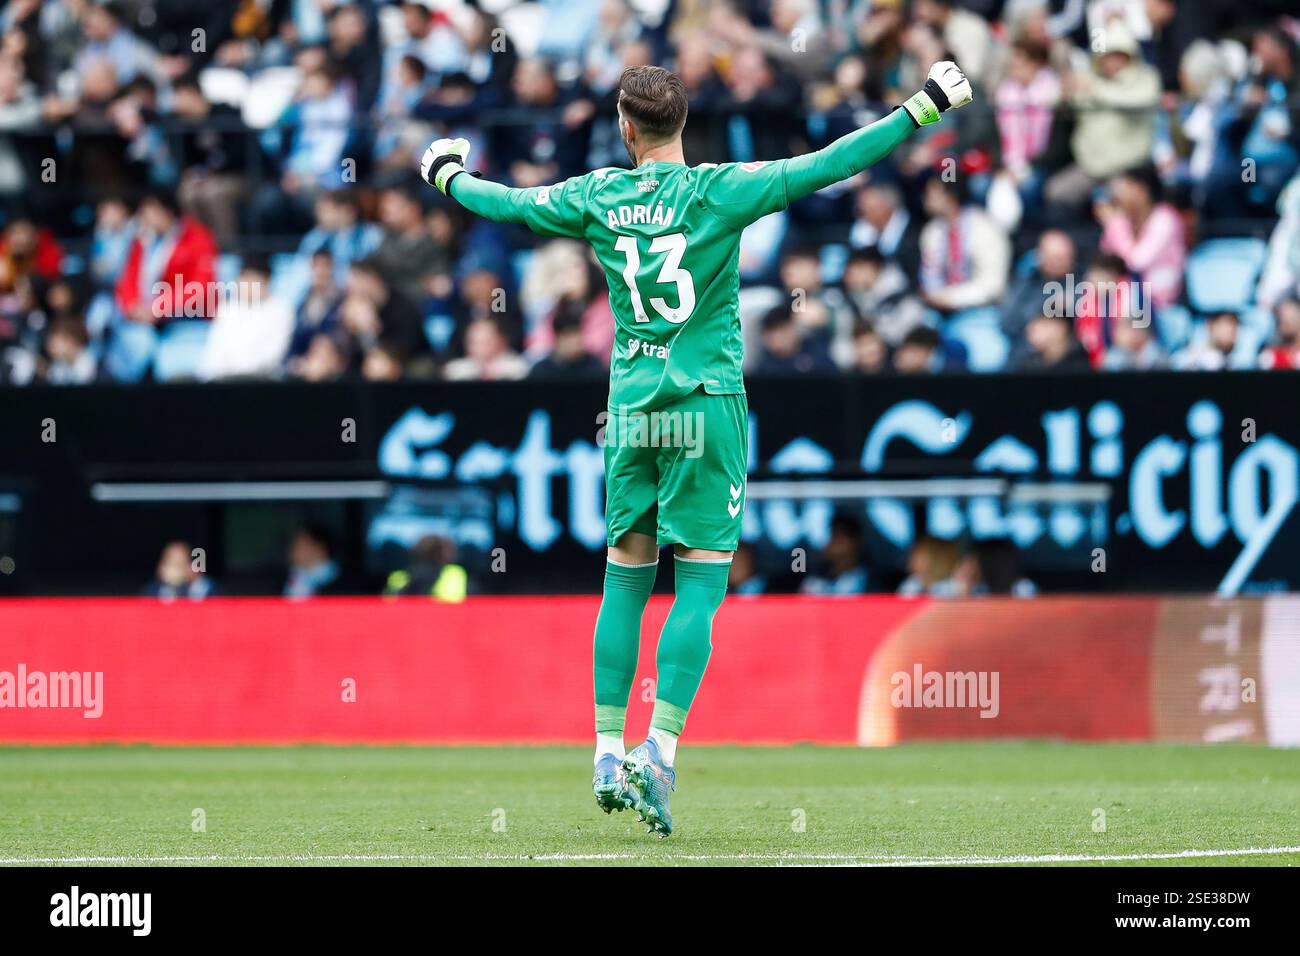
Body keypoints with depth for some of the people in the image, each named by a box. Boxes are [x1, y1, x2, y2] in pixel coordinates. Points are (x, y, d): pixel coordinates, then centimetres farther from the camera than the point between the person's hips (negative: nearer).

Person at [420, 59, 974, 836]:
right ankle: (660, 755, -13)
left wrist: (450, 176, 38)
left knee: (626, 578, 11)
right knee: (700, 585, -2)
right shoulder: (720, 191, -8)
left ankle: (609, 756, 10)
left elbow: (506, 203, 17)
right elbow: (825, 167, -12)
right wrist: (923, 109, -9)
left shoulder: (597, 198, 2)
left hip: (631, 406, 3)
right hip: (708, 405, -3)